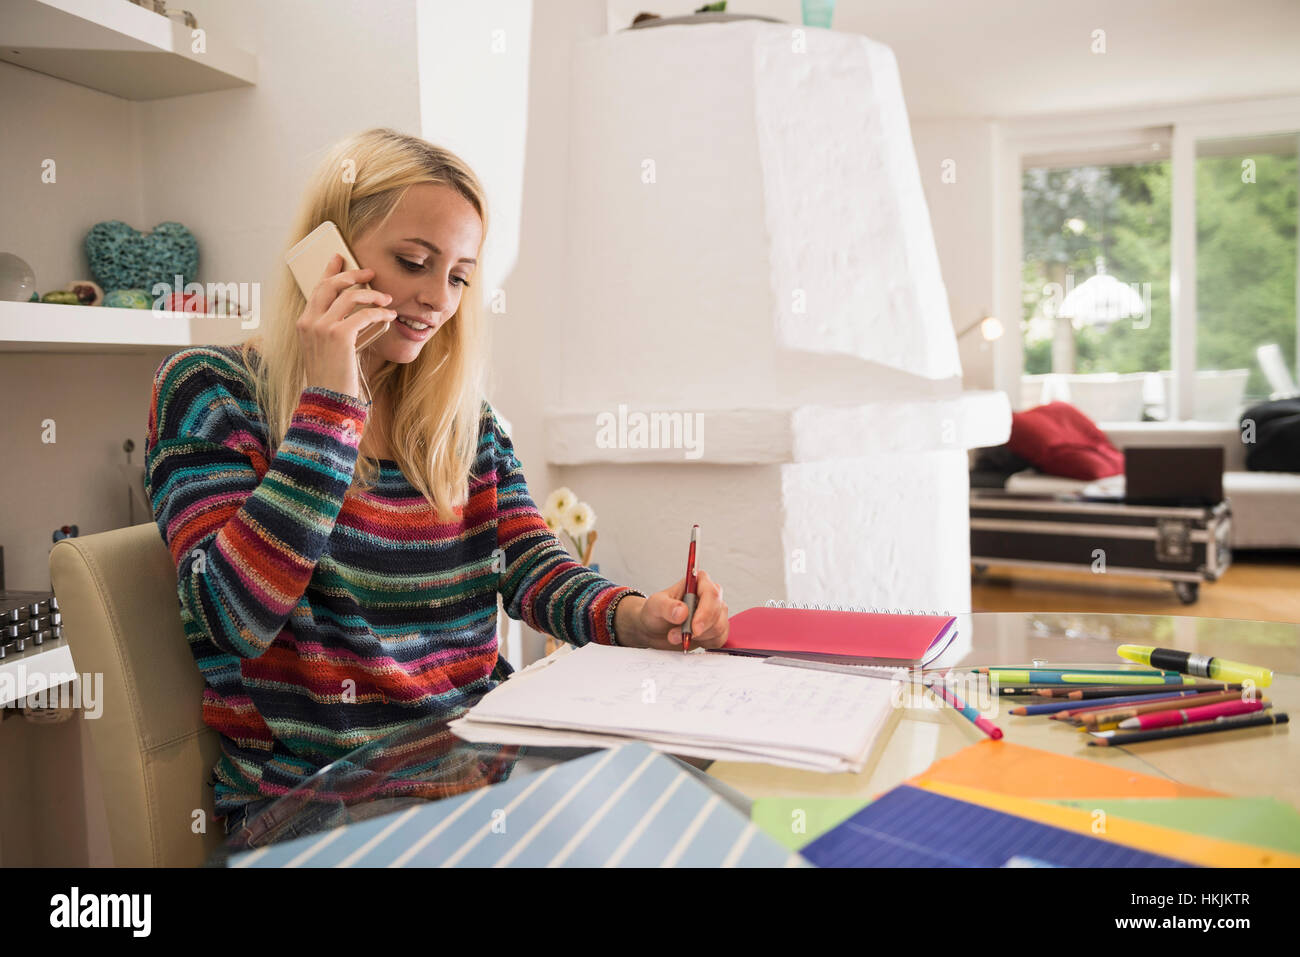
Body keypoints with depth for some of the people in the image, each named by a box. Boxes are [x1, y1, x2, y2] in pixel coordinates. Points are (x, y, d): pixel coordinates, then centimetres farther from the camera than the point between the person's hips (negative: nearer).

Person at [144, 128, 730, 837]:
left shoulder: (466, 419, 11)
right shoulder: (208, 388, -4)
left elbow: (533, 567, 3)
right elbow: (235, 617, -17)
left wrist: (638, 616, -18)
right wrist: (329, 401, -18)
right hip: (312, 797, -5)